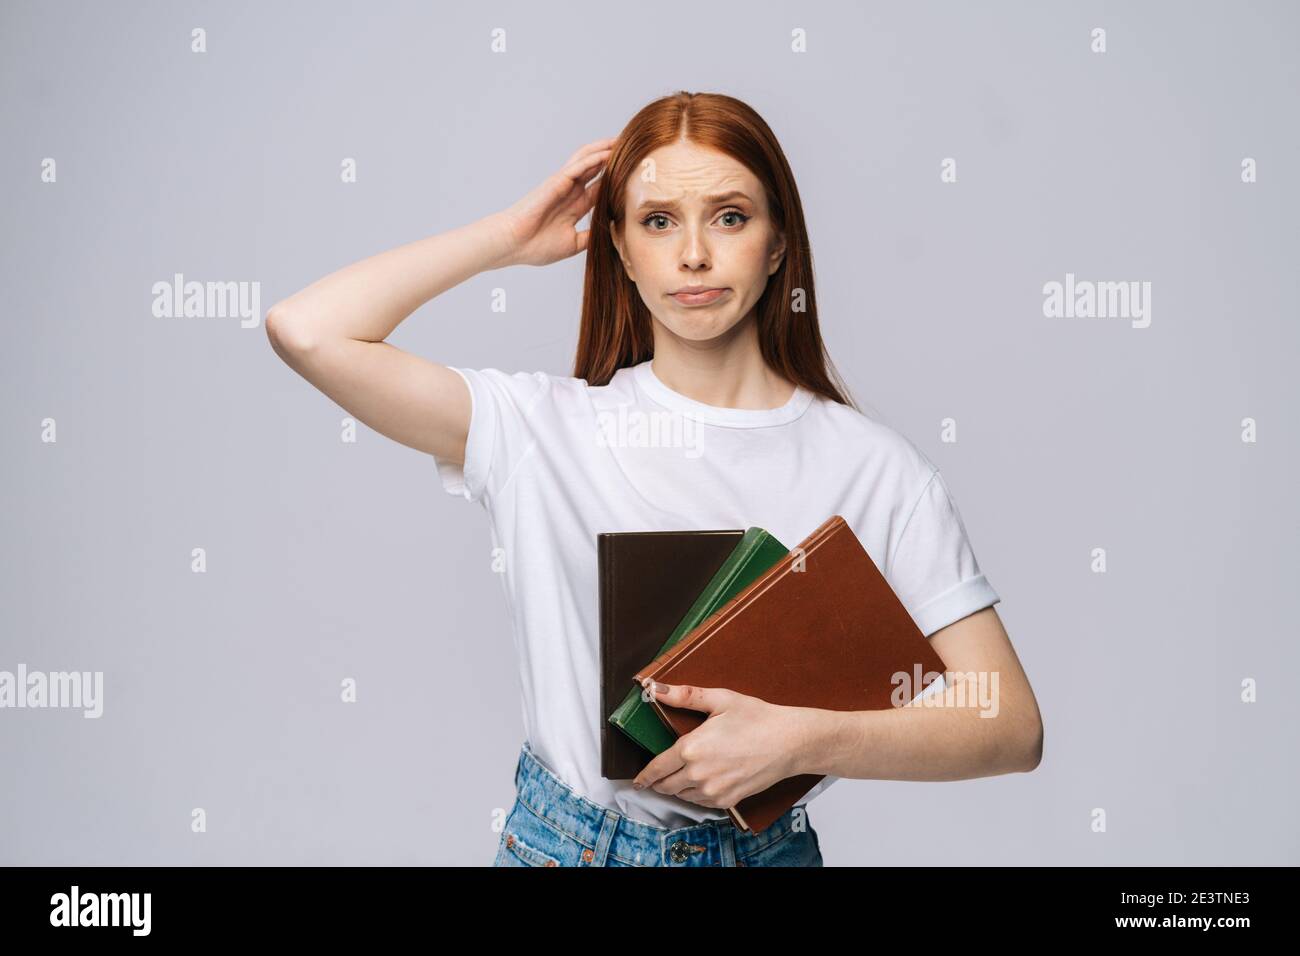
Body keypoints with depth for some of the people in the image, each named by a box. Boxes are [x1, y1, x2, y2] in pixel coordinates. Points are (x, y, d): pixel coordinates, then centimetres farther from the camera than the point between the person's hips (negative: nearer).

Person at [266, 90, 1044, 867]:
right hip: (563, 840, 0)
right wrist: (512, 236, -7)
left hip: (766, 847, 0)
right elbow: (306, 331, -15)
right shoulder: (547, 428, -7)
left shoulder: (877, 469, -8)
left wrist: (802, 740, -25)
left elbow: (1013, 726, -11)